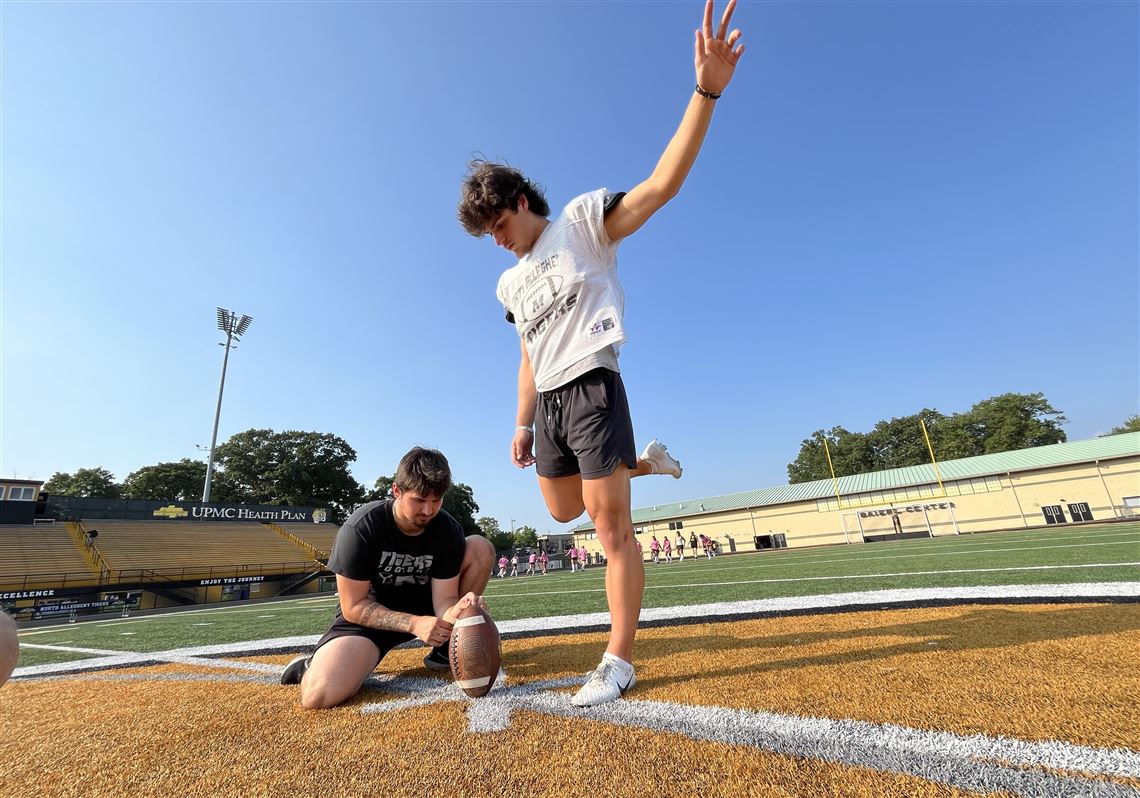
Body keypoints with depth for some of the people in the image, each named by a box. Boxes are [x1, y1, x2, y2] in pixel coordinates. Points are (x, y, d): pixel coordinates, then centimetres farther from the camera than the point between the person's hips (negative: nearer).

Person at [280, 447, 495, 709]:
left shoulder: (449, 530, -16)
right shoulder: (362, 527, -25)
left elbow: (444, 601, -15)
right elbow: (354, 607, -20)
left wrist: (455, 611, -41)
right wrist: (414, 623, -33)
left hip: (423, 606, 4)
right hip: (369, 615, -3)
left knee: (480, 547, -17)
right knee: (318, 695, -33)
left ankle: (446, 649, -1)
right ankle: (313, 666, 8)